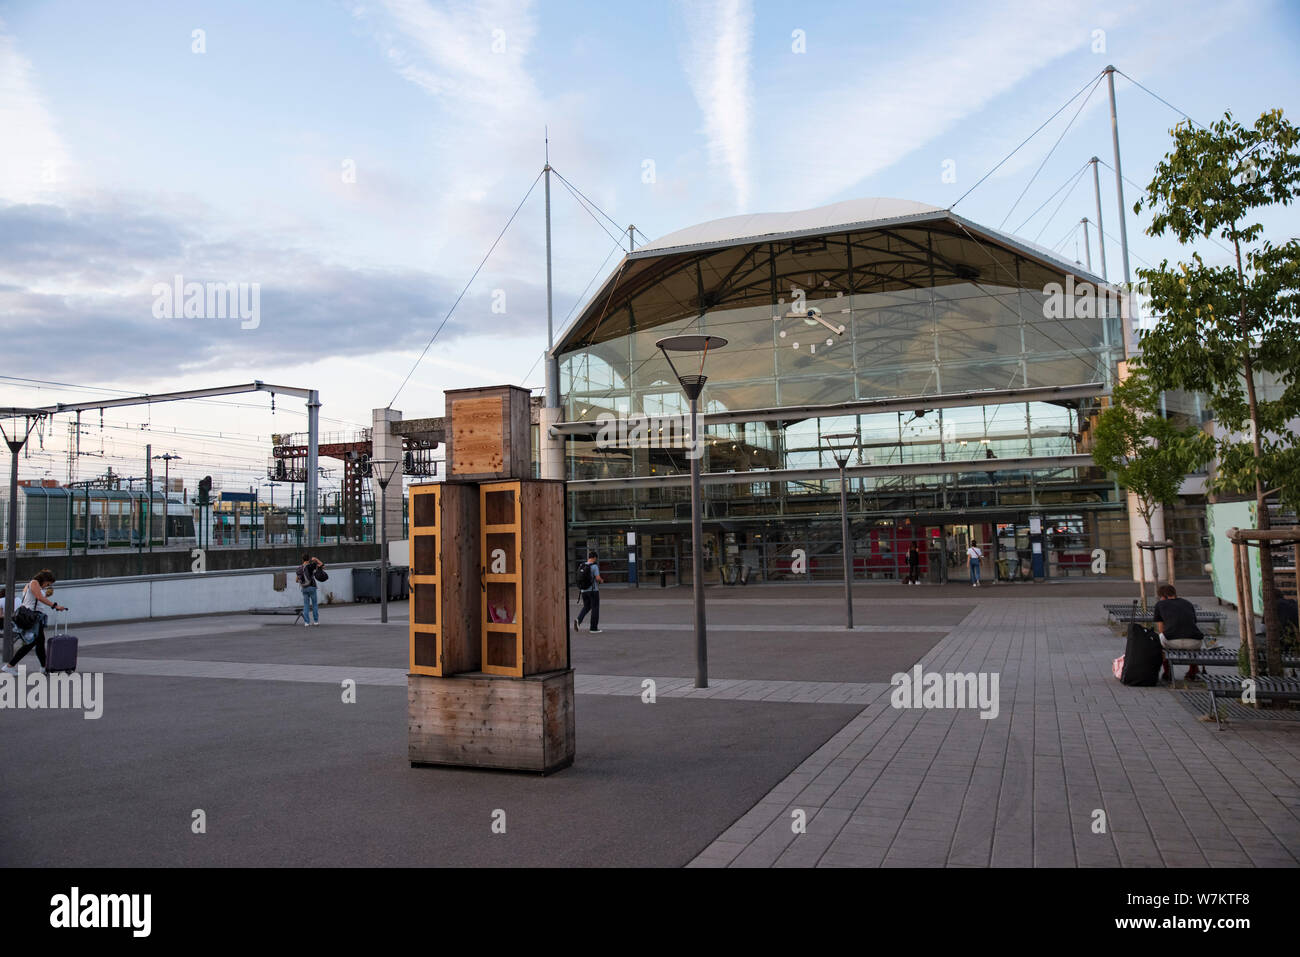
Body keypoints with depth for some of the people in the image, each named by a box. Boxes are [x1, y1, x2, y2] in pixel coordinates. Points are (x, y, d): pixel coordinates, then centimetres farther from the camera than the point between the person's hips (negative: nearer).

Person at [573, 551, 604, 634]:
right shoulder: (595, 566, -12)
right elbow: (598, 578, -19)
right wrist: (601, 580, 3)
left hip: (584, 590, 6)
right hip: (593, 590, -6)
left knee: (586, 607, 17)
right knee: (595, 608, 4)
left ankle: (578, 620, -9)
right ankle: (594, 628, 5)